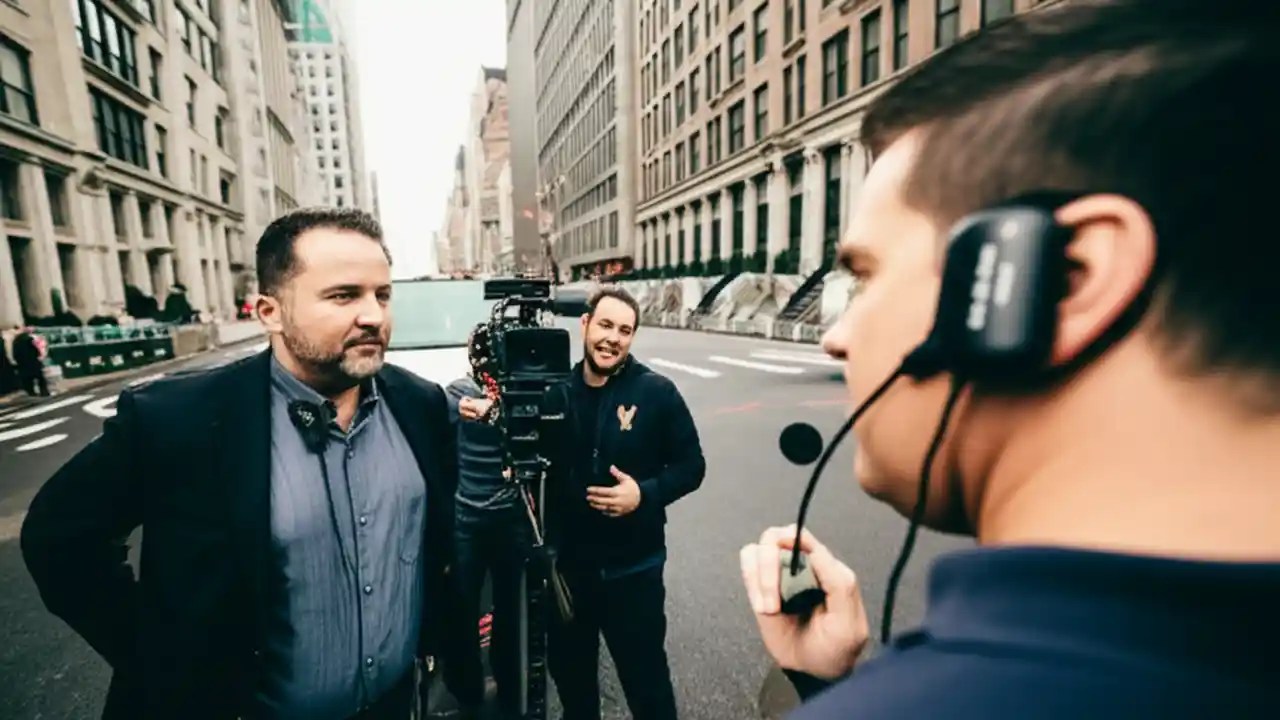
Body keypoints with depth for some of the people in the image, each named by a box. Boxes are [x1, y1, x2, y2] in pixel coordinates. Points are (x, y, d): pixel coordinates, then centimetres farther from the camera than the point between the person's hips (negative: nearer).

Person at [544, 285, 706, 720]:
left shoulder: (656, 392, -10)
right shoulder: (556, 390, -2)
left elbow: (691, 466, -7)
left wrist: (644, 493, -21)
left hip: (632, 567, -3)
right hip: (566, 563, 4)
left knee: (645, 678, 12)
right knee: (569, 672, 24)